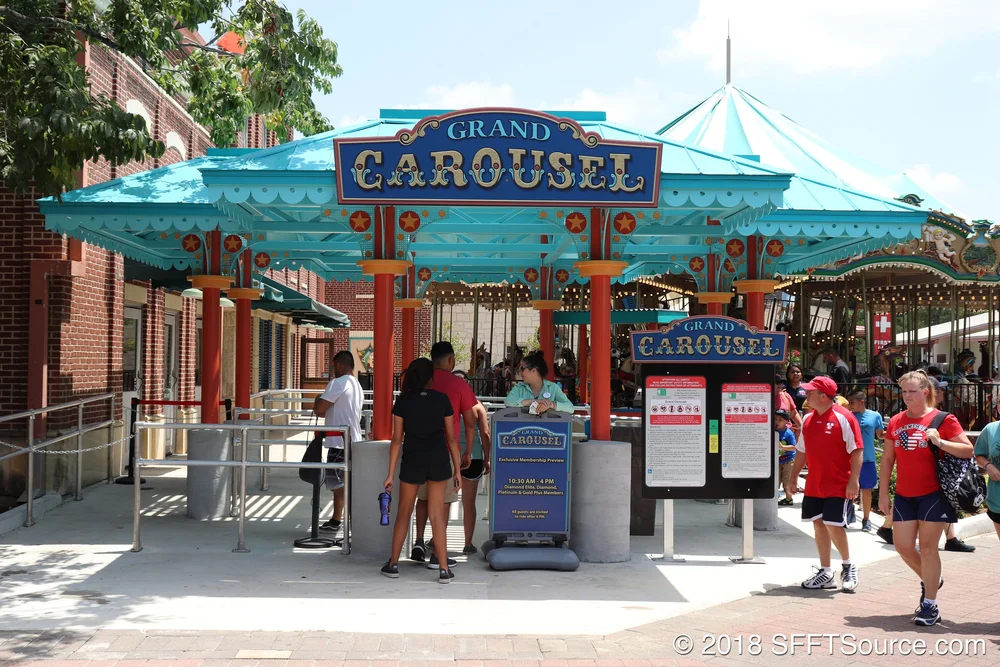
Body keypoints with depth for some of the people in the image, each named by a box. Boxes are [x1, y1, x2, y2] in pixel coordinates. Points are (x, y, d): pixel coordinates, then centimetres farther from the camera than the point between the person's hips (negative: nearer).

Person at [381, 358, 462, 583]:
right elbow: (451, 437, 1)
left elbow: (397, 439, -4)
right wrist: (457, 469, 8)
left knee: (403, 513, 13)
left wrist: (390, 474, 0)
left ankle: (393, 564, 20)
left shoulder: (403, 401, -2)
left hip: (412, 461, -1)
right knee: (437, 514, 6)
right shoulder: (442, 400, 0)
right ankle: (443, 569, 5)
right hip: (439, 461, 1)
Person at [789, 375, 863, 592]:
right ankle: (825, 573, 15)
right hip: (814, 485, 7)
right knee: (819, 525, 7)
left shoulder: (843, 418, -11)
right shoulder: (808, 419, 9)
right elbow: (802, 452, 18)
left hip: (838, 486, -7)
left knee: (833, 525, -11)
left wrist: (853, 481, -19)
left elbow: (857, 451, -13)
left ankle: (848, 566, 11)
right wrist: (793, 477, 17)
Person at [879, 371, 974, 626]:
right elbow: (887, 458, 11)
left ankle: (930, 605, 6)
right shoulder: (896, 422, 7)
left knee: (927, 547, -3)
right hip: (904, 495, 5)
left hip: (933, 494, -5)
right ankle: (930, 580, 33)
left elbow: (969, 450, -9)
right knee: (902, 546, 5)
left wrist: (940, 442, -23)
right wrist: (883, 493, 8)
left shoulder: (942, 419, -6)